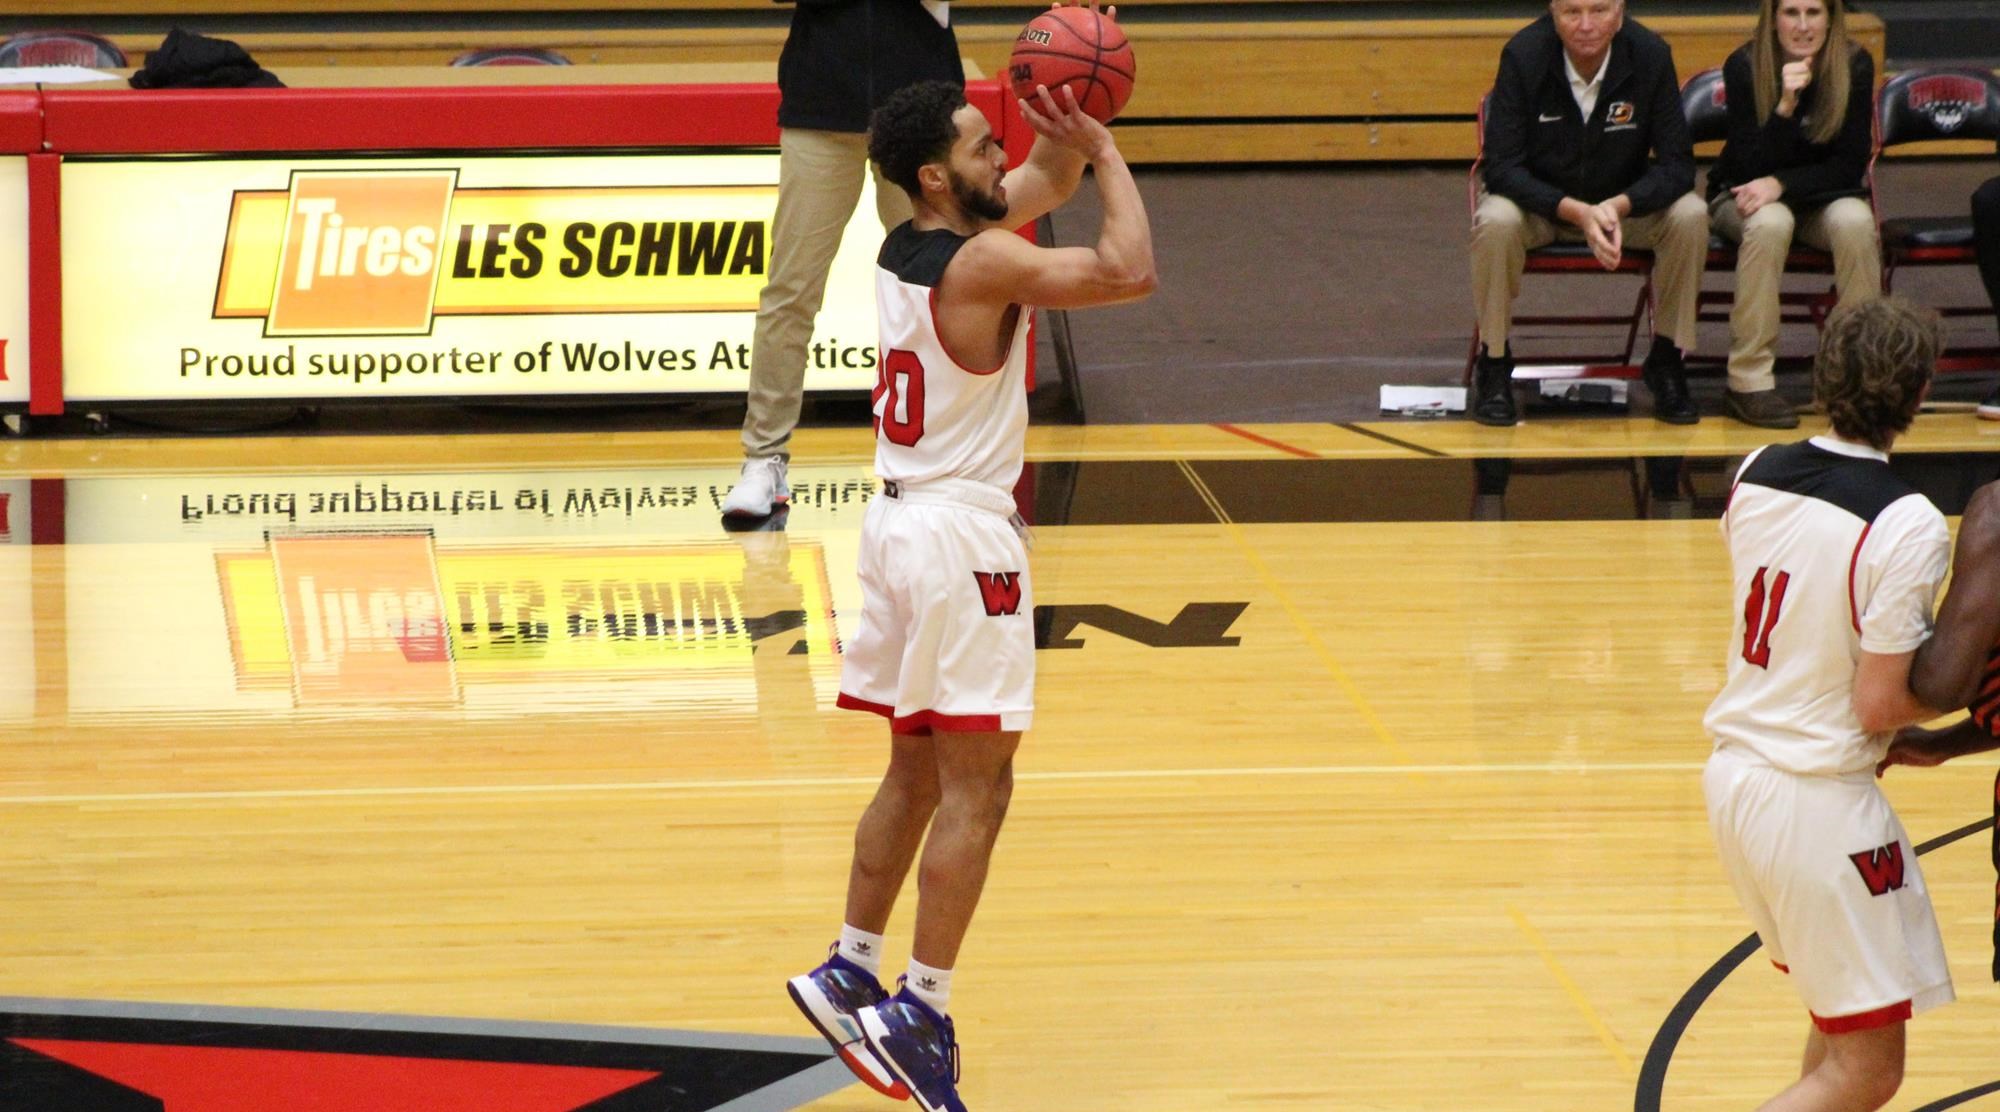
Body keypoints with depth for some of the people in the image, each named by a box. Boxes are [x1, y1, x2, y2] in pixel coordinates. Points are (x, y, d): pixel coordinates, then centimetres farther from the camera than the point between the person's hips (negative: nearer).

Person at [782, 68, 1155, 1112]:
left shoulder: (905, 241, 7)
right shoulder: (982, 262, -18)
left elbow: (1043, 182, 19)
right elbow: (1128, 272, -24)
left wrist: (1068, 138, 0)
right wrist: (1104, 149, -13)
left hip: (899, 518, 9)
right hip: (962, 533, -9)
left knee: (917, 773, 19)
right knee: (975, 787, -4)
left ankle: (851, 970, 22)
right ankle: (919, 1014, -6)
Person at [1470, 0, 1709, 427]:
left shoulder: (1651, 56, -18)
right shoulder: (1523, 55, -21)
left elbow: (1676, 164, -16)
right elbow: (1502, 168, -21)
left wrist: (1618, 207, -34)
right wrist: (1576, 212, -36)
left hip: (1625, 201, 2)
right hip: (1540, 199, -2)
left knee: (1690, 216, -26)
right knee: (1496, 221, -34)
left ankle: (1667, 359, -7)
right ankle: (1493, 364, -12)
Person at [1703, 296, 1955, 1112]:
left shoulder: (1756, 475, 2)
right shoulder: (1907, 528, -19)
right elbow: (1879, 706, -18)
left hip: (1734, 771, 8)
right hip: (1819, 800, -8)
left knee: (1841, 1020, 26)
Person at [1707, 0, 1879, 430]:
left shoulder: (1855, 67, -11)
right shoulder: (1744, 67, -16)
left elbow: (1850, 165, -10)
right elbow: (1753, 167, -19)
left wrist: (1782, 184, -25)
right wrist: (1786, 104, -33)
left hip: (1822, 197, 2)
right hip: (1744, 197, -2)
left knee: (1855, 220, -32)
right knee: (1770, 222, -36)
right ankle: (1749, 382, -33)